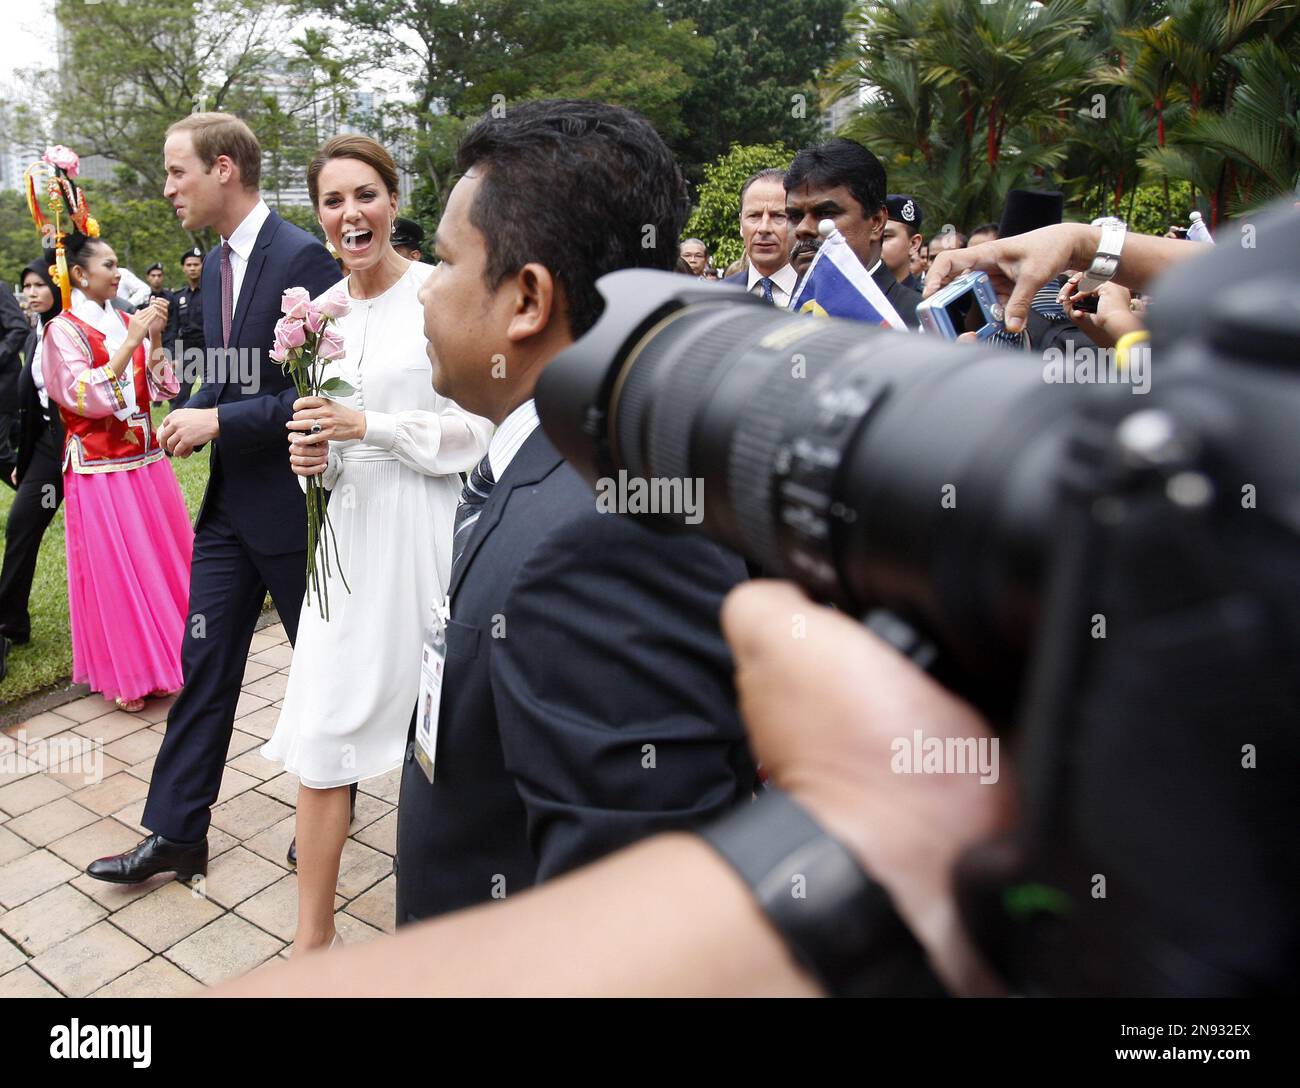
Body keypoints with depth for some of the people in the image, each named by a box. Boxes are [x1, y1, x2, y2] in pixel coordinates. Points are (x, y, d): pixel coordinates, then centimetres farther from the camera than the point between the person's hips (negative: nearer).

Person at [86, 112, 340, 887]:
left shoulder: (302, 258, -16)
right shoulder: (216, 264, 11)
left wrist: (220, 420, -19)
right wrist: (192, 415, -1)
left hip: (293, 502, -8)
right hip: (231, 501, 8)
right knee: (205, 663, 11)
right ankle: (178, 832, 23)